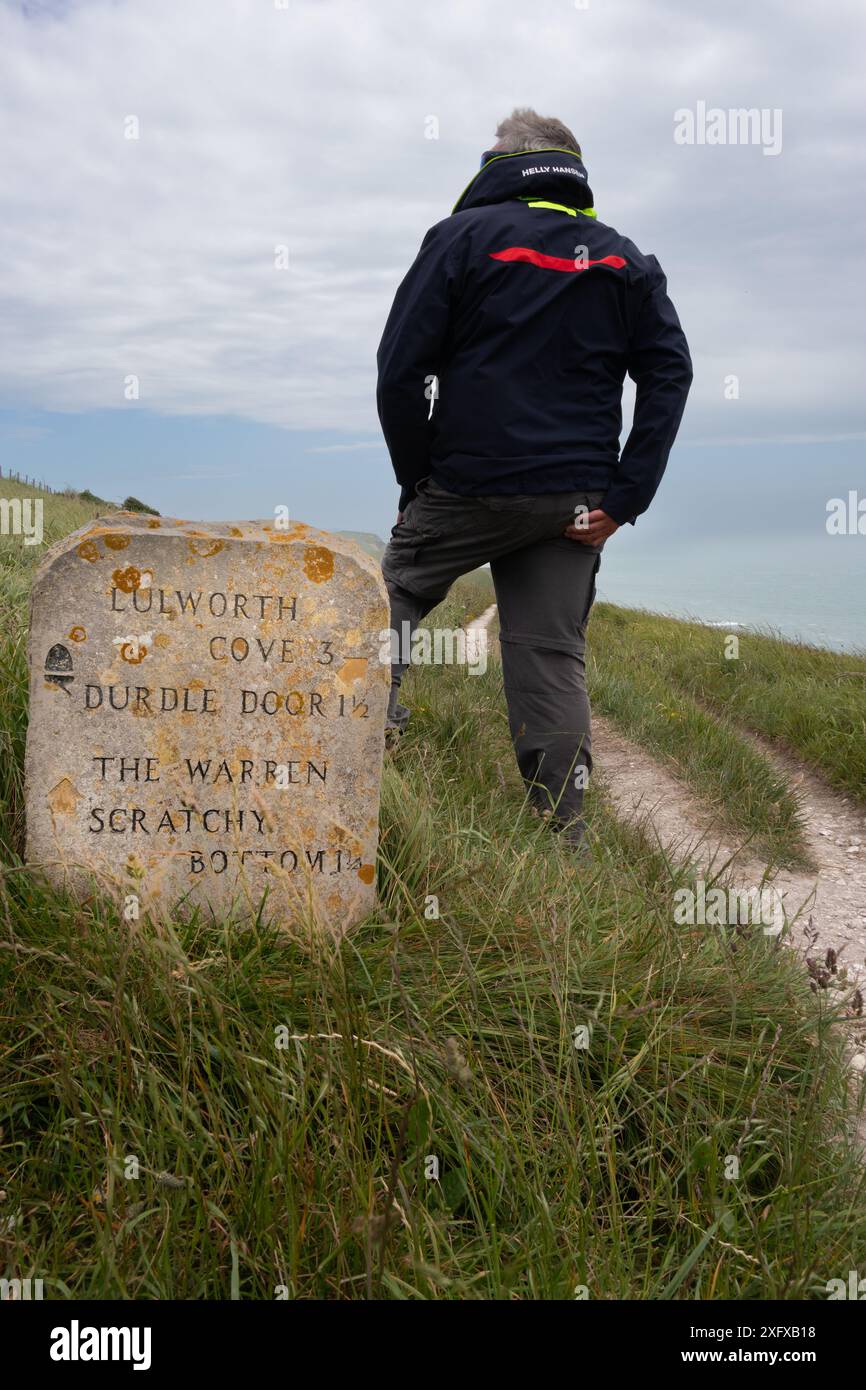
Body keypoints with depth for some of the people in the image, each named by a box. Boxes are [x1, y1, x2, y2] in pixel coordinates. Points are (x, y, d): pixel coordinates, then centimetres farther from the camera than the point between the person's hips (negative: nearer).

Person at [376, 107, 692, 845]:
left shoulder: (464, 235, 4)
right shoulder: (627, 259, 15)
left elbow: (401, 369, -3)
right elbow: (671, 374, 5)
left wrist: (418, 485, 5)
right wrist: (624, 500, 0)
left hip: (470, 483, -3)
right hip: (577, 502, 4)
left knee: (391, 595, 17)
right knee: (554, 659, 5)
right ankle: (565, 837, 5)